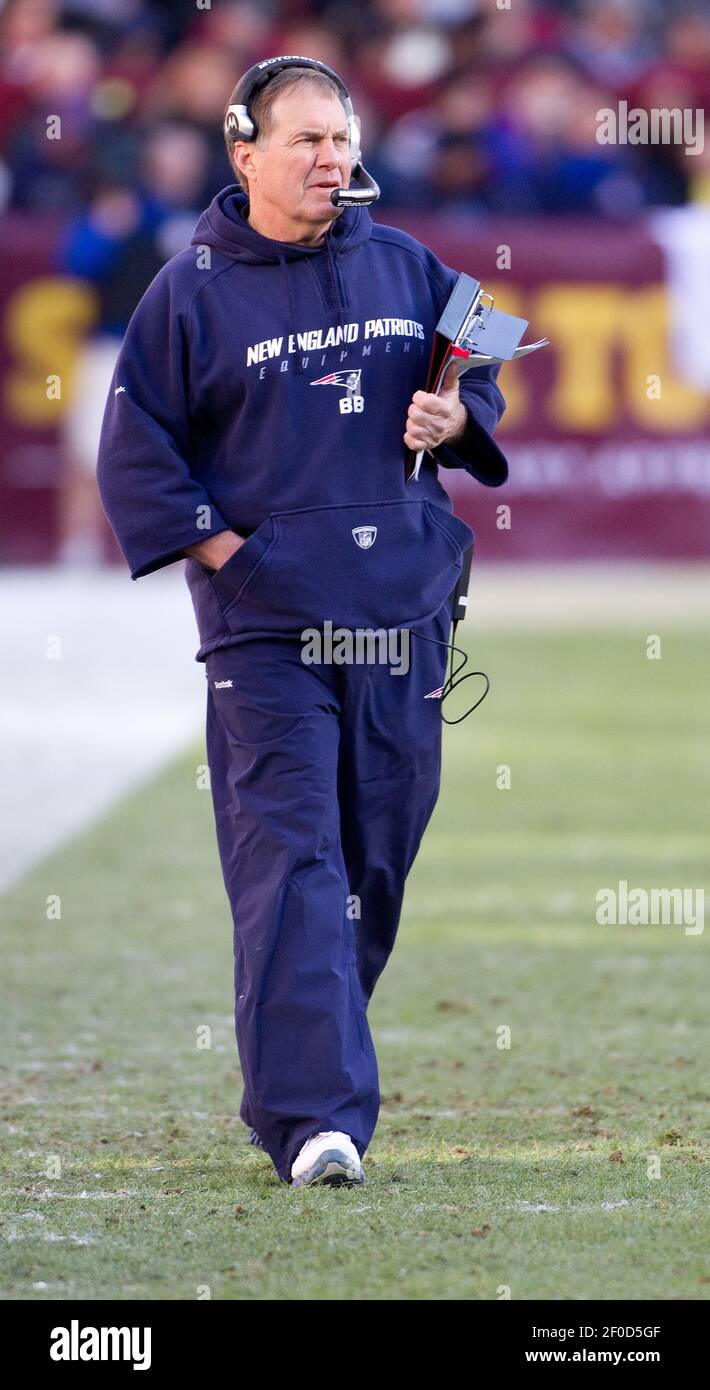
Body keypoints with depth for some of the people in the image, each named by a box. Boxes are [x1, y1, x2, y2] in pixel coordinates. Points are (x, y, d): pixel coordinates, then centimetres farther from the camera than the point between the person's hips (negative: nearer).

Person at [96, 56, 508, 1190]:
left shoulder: (406, 269, 11)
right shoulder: (192, 290, -1)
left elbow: (482, 382, 22)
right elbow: (135, 450, 1)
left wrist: (457, 419, -1)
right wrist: (222, 549, -7)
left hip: (401, 615, 5)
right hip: (266, 624, -5)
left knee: (377, 857, 9)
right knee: (290, 858, -13)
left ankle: (295, 1070, 26)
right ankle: (314, 1115, -20)